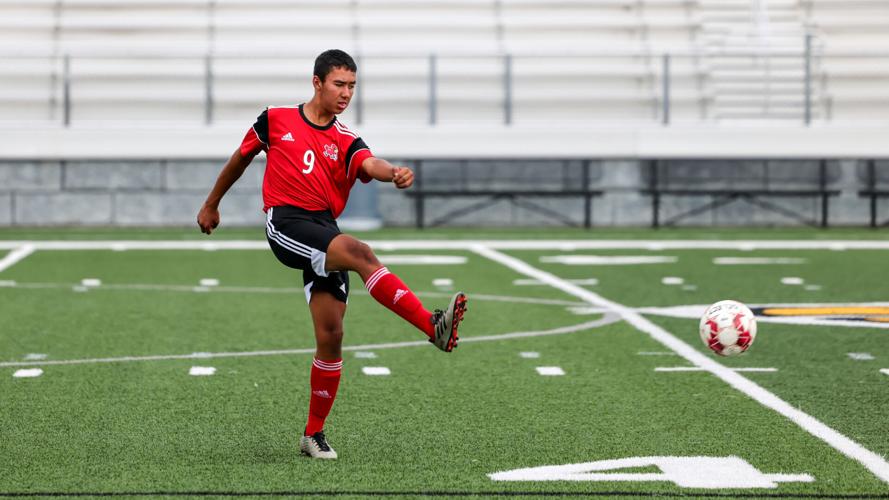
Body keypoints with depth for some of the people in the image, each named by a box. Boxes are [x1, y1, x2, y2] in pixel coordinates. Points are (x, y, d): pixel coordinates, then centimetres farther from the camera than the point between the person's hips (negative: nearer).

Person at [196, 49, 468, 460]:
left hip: (323, 231, 4)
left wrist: (393, 173, -35)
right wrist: (211, 204, 32)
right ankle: (433, 326, -40)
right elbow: (241, 157, 25)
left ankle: (314, 433, 9)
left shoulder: (345, 142, 11)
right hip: (285, 223, -4)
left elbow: (370, 164, -12)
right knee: (360, 253, -29)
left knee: (330, 335, -4)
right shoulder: (275, 119, 10)